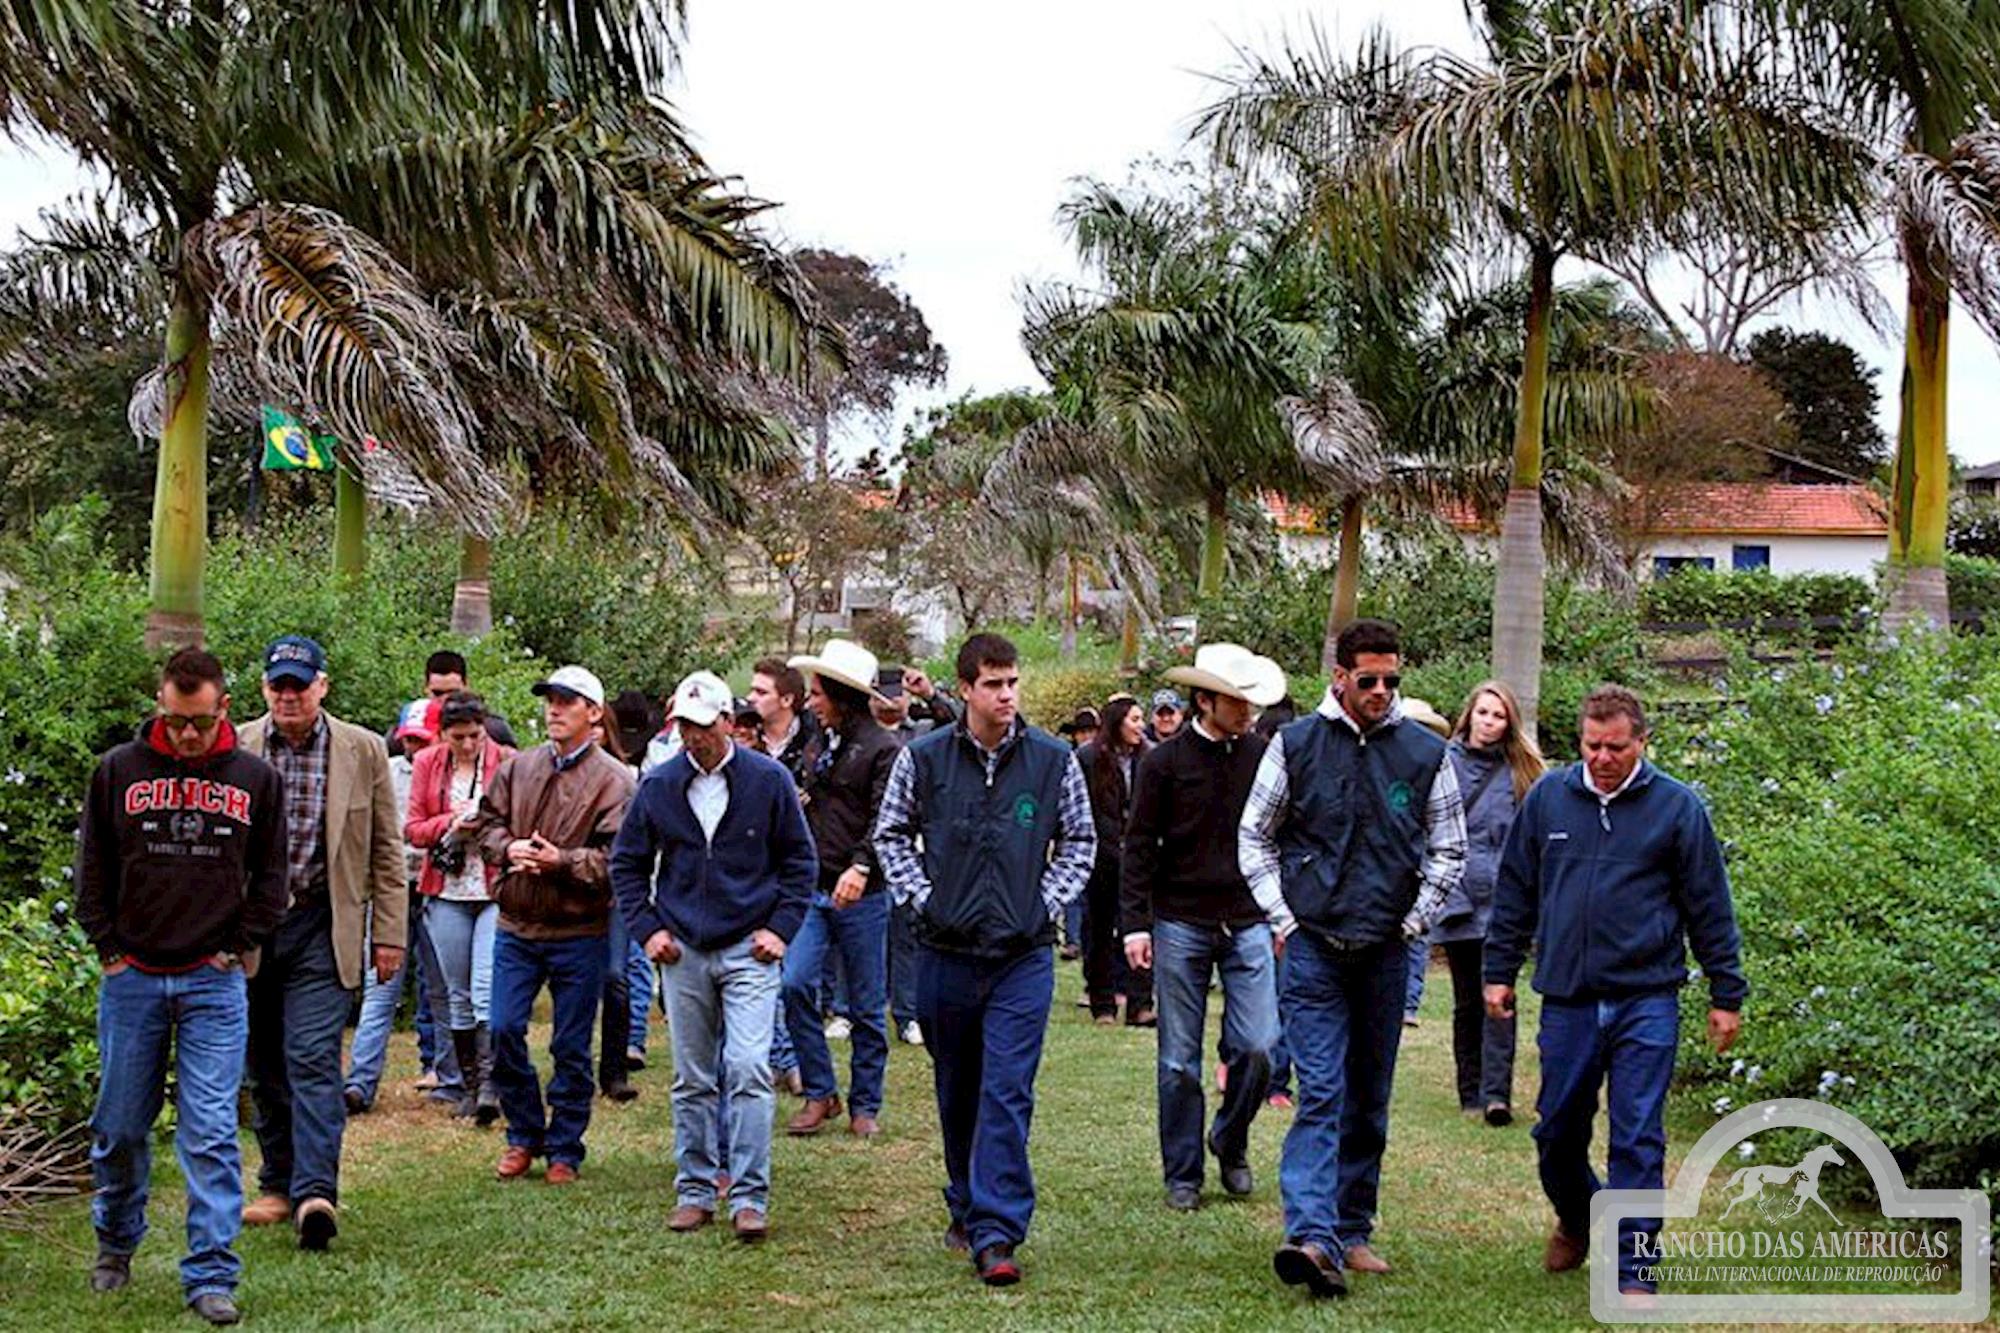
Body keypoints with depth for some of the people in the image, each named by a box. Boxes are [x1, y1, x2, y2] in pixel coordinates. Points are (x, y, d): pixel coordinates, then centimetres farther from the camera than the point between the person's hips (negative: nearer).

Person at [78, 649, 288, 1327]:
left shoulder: (255, 779, 2)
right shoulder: (118, 771, 2)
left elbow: (270, 875, 9)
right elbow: (93, 870, 8)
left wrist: (239, 948, 2)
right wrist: (110, 948, 1)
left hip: (214, 982, -1)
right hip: (131, 978, 1)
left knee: (211, 1132, -5)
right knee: (120, 1125, 10)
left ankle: (211, 1276, -2)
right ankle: (115, 1244, 32)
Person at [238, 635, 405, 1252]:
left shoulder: (362, 751, 1)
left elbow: (386, 850, 4)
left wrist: (388, 934, 1)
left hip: (323, 926, -3)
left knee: (313, 1058, -12)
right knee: (265, 1066, 11)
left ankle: (315, 1191, -17)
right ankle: (278, 1183, 22)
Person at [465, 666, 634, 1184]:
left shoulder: (613, 781, -6)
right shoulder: (518, 768, 9)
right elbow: (485, 822, 12)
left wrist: (562, 861, -23)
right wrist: (508, 849, -8)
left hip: (579, 932, -4)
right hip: (517, 926, 4)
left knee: (571, 1047, 5)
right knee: (504, 1031, 1)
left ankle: (564, 1150, 17)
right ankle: (524, 1135, 19)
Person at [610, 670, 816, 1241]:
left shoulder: (769, 780, -2)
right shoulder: (658, 786, 3)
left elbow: (800, 860, 5)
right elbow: (626, 862, 13)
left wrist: (781, 927, -3)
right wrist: (647, 928, 3)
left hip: (749, 950, -2)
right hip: (683, 953, 3)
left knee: (748, 1071, -12)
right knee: (692, 1081, 9)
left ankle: (750, 1198, -7)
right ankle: (695, 1191, 18)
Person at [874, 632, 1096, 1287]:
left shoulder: (1054, 760, 0)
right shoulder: (923, 758, -1)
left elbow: (1080, 839, 11)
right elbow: (890, 833, 11)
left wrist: (1047, 902, 0)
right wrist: (921, 896, -1)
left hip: (1024, 956, -1)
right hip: (945, 954, 1)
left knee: (1007, 1095, -9)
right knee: (957, 1091, 14)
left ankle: (995, 1233, -10)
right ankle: (966, 1208, 31)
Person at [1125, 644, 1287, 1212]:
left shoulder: (1264, 757, 5)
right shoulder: (1165, 762, -3)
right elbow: (1139, 847, 0)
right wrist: (1136, 922, -7)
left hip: (1248, 925, 2)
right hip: (1181, 925, -2)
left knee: (1257, 1048, -6)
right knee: (1180, 1062, 4)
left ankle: (1230, 1142, 19)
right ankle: (1182, 1175, 15)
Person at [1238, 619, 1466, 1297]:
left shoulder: (1426, 753, 5)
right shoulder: (1294, 746, 1)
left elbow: (1449, 849, 13)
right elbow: (1254, 837, 8)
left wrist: (1414, 921, 5)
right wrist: (1284, 919, 1)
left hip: (1387, 952, 3)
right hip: (1313, 947, -2)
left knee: (1369, 1101, 10)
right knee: (1321, 1093, -12)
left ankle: (1352, 1232, 20)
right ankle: (1313, 1237, -21)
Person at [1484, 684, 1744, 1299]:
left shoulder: (1677, 807, -1)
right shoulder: (1547, 799, 5)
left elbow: (1709, 907, 4)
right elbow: (1515, 892, 14)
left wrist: (1727, 995, 4)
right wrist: (1500, 971, 12)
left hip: (1647, 1000, -3)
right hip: (1567, 999, 3)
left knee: (1638, 1140, -4)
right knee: (1557, 1133, 11)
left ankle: (1632, 1270, 4)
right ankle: (1576, 1221, 39)